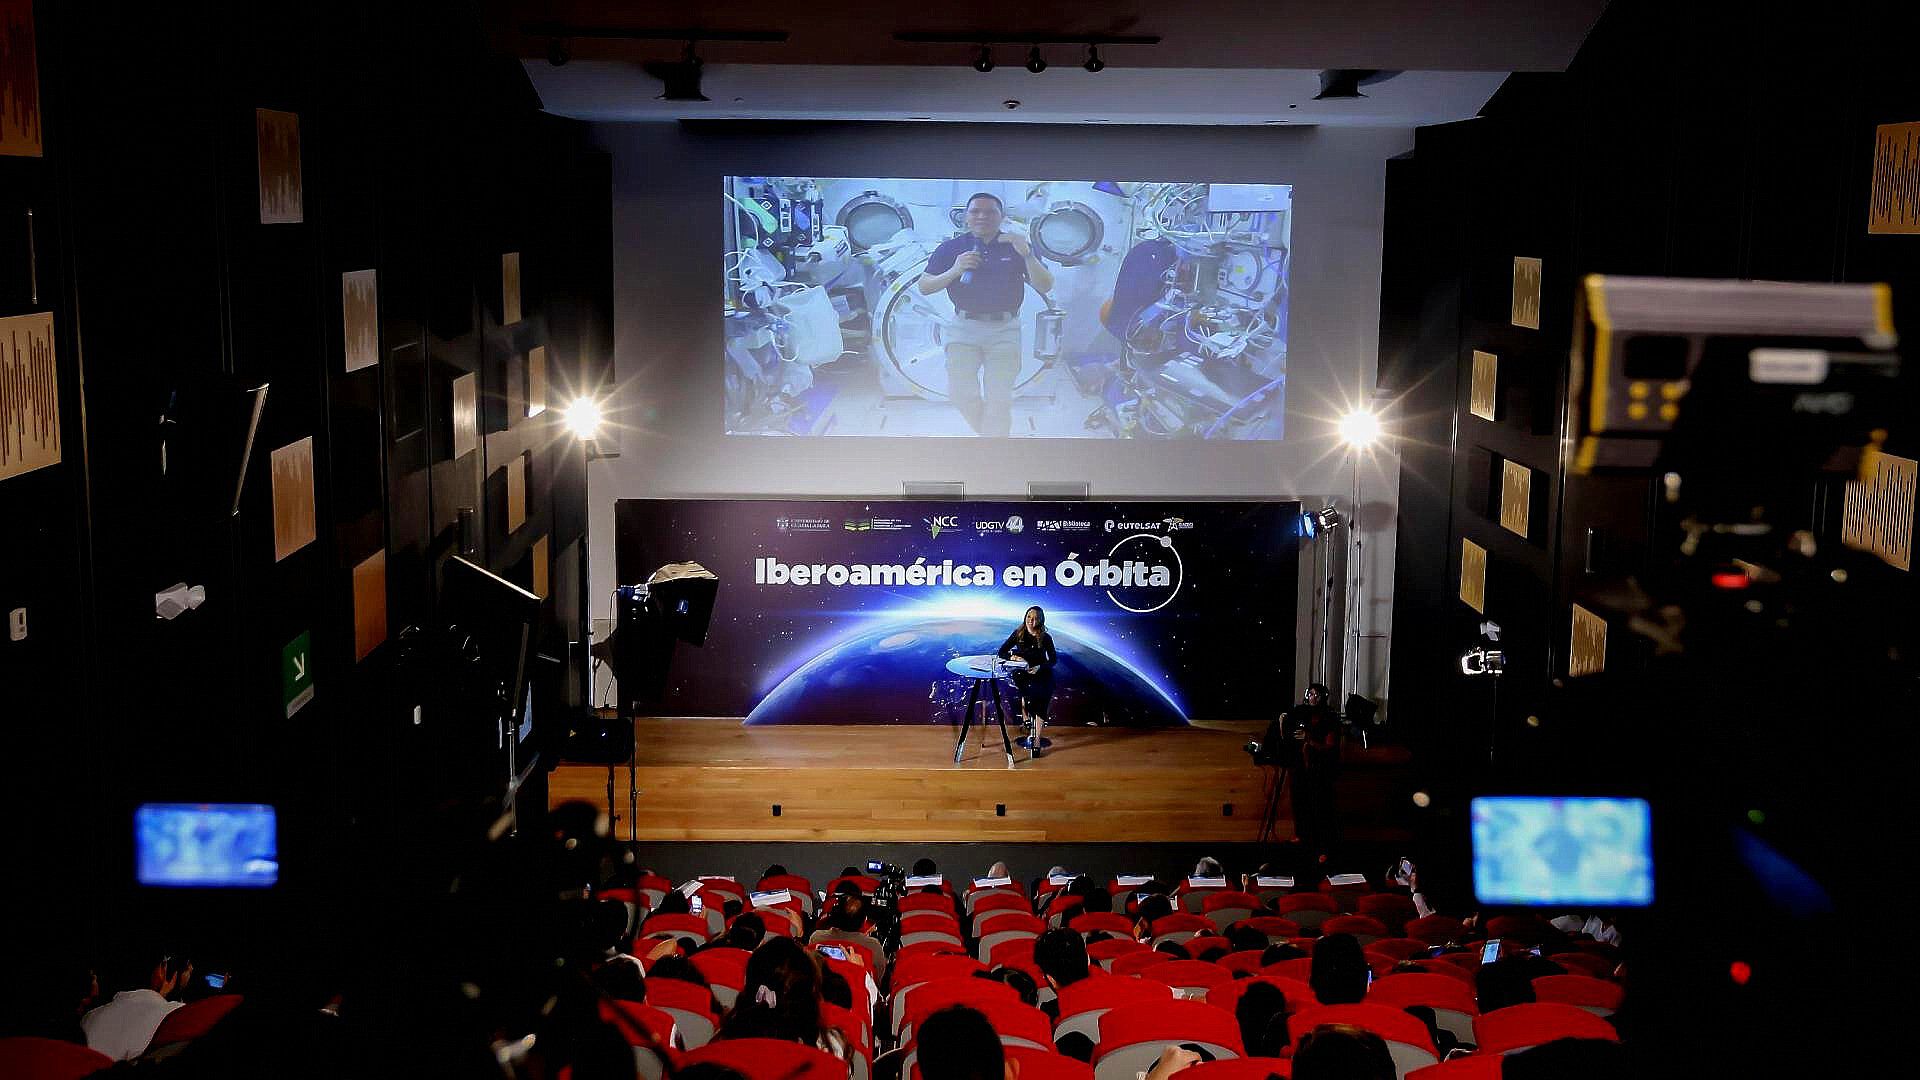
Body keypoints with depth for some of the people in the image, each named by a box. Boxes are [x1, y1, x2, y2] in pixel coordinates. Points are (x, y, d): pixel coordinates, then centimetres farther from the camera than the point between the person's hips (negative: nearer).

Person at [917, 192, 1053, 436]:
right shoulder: (951, 248, 5)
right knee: (960, 392, -6)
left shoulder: (1017, 246, 5)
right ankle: (988, 432, 20)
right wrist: (954, 271, -15)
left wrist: (1026, 255, -19)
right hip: (964, 327, 1)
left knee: (999, 399, -3)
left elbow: (1045, 286, -3)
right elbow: (924, 287, 2)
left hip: (1004, 331, -1)